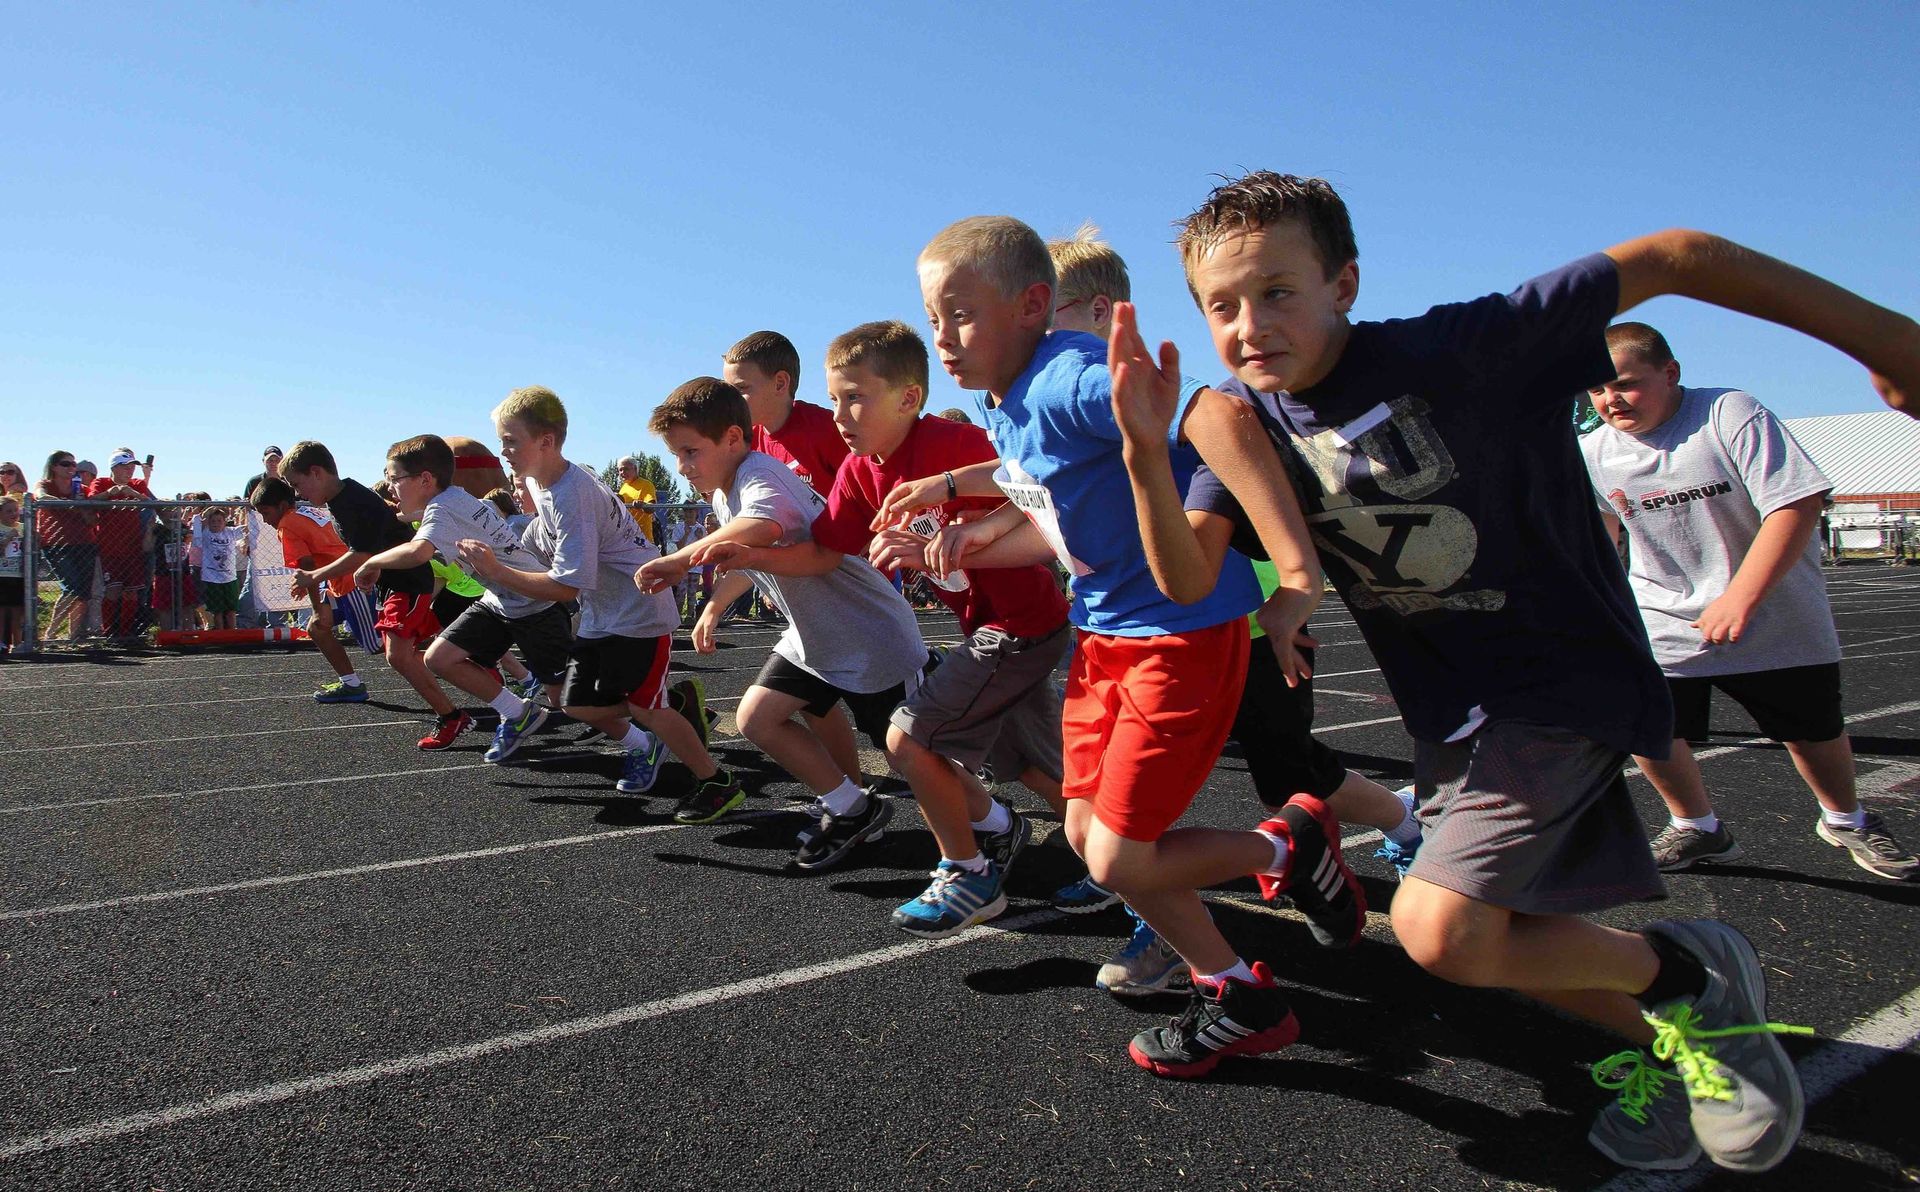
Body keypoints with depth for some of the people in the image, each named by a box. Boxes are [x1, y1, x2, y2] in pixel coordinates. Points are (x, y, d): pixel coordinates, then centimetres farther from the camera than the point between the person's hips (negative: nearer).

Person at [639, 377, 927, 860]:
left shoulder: (759, 477, -27)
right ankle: (851, 811, 22)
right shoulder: (723, 494, 5)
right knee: (757, 718, 7)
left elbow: (760, 528, -51)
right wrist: (713, 608, 20)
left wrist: (678, 560, -41)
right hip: (813, 634, 9)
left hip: (871, 633, -9)